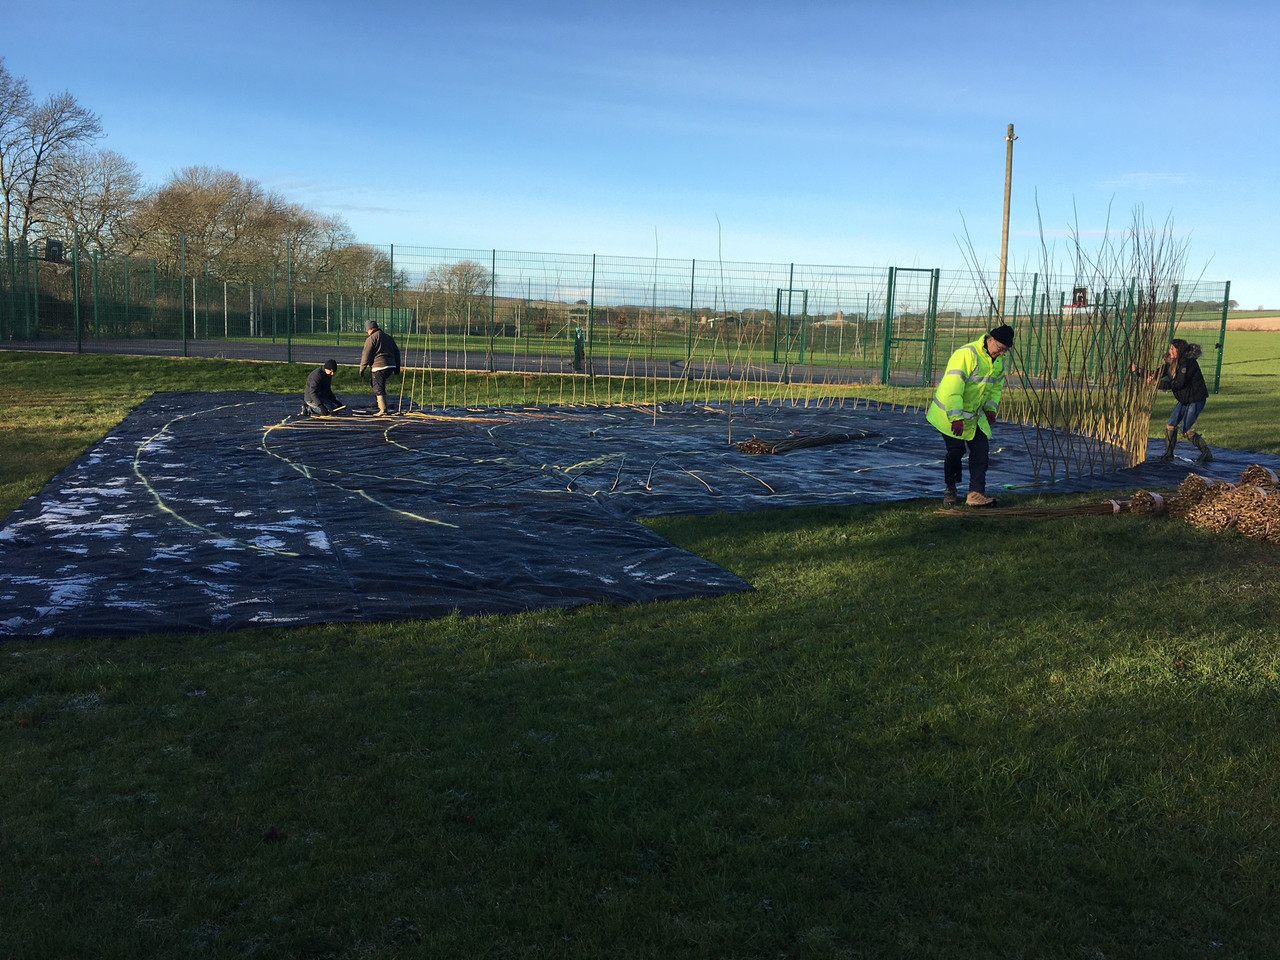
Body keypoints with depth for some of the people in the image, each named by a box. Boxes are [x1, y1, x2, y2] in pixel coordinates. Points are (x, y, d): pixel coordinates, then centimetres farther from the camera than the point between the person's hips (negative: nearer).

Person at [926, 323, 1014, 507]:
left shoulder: (999, 361, 3)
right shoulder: (966, 355, -25)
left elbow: (996, 387, 20)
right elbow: (952, 388, -30)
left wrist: (990, 408, 3)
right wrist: (956, 417, -31)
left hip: (975, 416, 7)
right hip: (950, 415, -7)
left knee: (981, 451, -3)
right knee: (956, 451, -5)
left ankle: (976, 493, -1)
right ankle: (950, 488, 18)